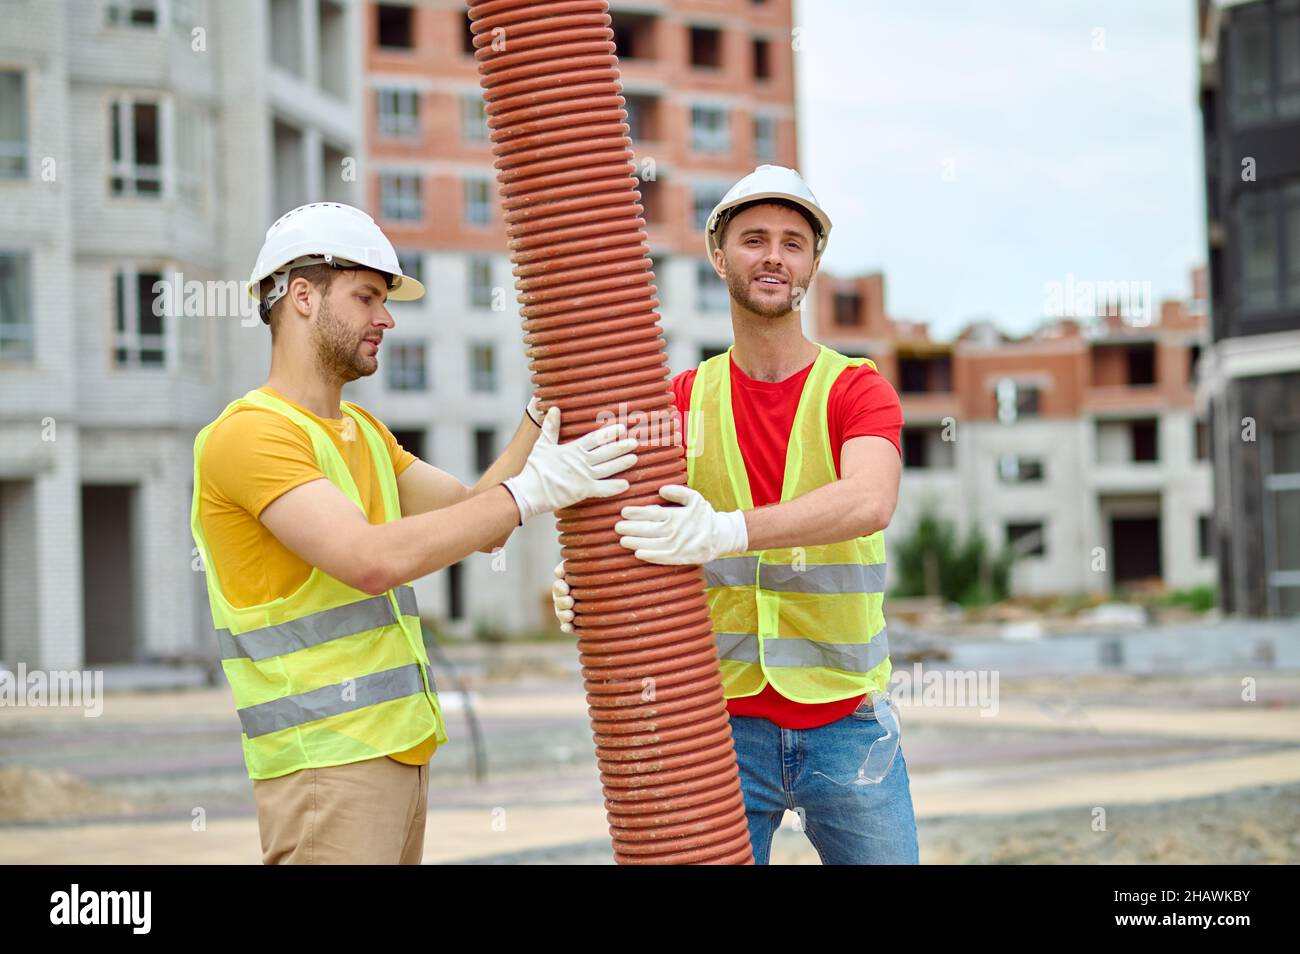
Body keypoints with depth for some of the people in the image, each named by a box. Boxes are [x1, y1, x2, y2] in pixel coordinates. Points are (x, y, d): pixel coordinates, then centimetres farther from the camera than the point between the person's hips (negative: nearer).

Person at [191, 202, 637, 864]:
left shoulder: (363, 431, 19)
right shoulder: (250, 435, -13)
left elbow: (480, 524, 13)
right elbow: (372, 560, -26)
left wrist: (546, 408, 5)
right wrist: (532, 491, -25)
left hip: (398, 751, 9)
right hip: (326, 761, -9)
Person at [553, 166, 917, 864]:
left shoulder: (857, 391, -3)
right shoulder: (685, 400, 6)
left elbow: (869, 502, -24)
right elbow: (638, 534, 0)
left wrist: (727, 530, -38)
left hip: (846, 722, -1)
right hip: (724, 721, 1)